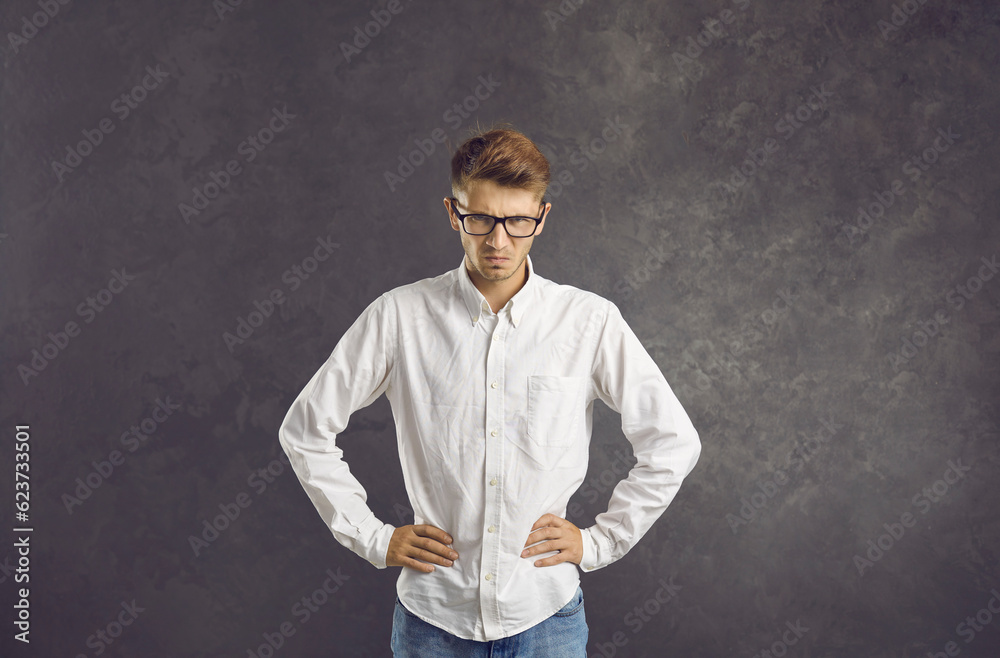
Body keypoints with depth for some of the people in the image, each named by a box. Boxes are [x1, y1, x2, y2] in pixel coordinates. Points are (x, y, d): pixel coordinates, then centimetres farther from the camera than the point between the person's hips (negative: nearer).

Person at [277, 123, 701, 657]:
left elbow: (673, 443, 3)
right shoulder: (399, 316, -5)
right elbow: (305, 431, 4)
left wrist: (601, 540, 1)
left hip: (546, 615, 0)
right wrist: (372, 537, 1)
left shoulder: (591, 322, -5)